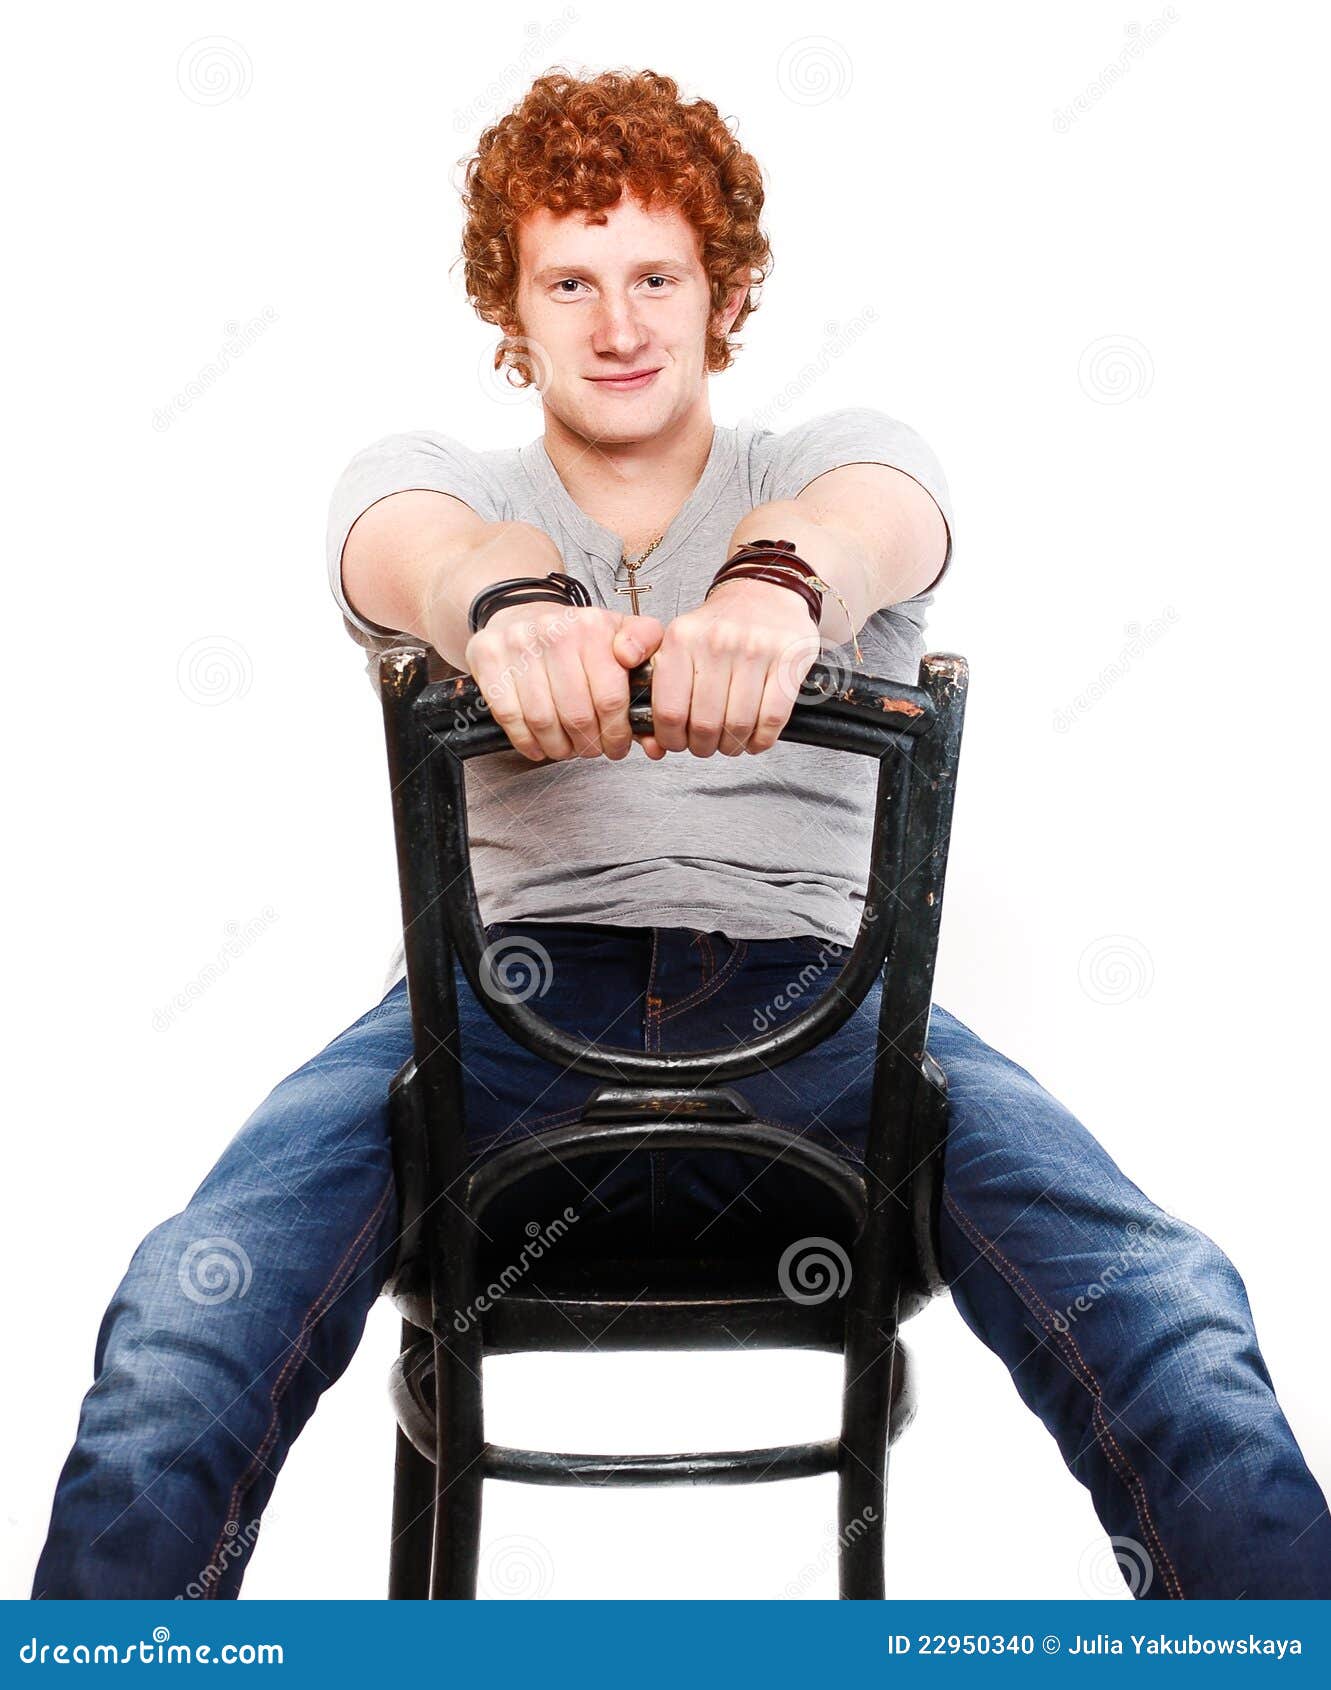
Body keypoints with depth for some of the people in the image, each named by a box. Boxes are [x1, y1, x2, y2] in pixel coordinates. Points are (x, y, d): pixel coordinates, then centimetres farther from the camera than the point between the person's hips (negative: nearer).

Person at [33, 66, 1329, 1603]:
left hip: (802, 994, 0)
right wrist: (500, 595, -38)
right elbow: (407, 538, -11)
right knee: (190, 1312, -27)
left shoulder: (826, 461, 16)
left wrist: (783, 573, -38)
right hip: (511, 979, 1)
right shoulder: (433, 477, 16)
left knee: (1162, 1308, -25)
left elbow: (884, 514, -11)